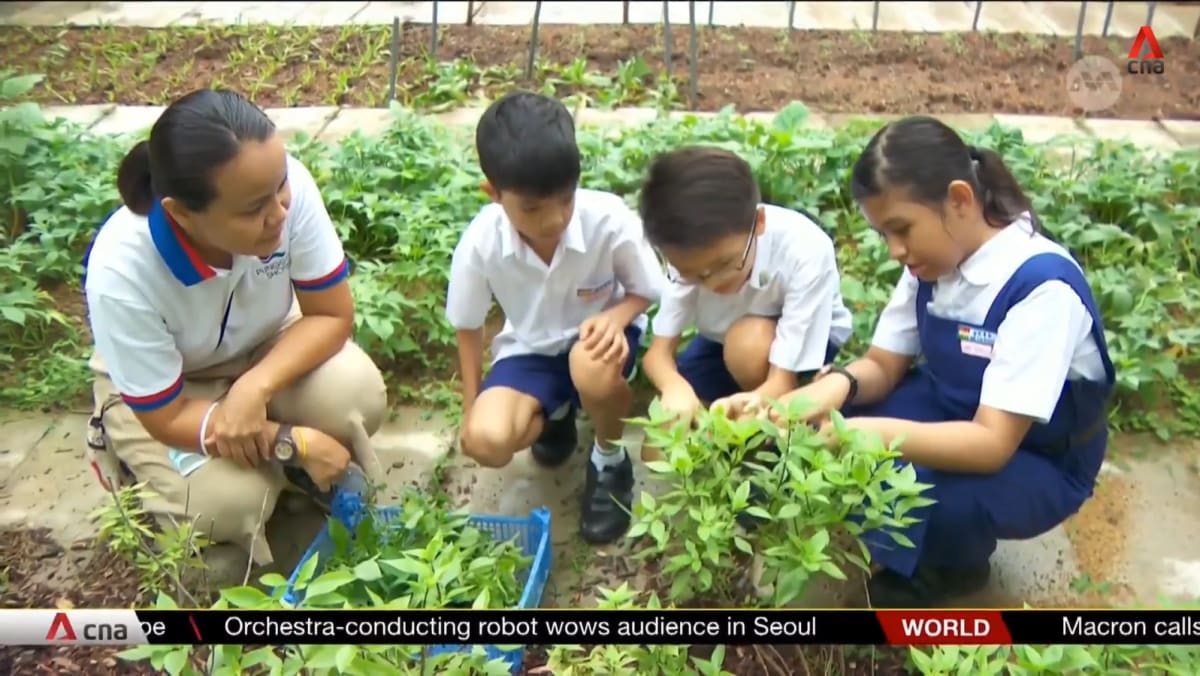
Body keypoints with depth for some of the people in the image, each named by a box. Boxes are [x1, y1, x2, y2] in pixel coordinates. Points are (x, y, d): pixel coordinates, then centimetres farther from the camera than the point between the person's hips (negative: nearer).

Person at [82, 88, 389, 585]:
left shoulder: (286, 186, -33)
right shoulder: (121, 272, -37)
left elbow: (333, 314, -20)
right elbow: (165, 416, -24)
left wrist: (255, 388, -35)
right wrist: (294, 444, -31)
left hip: (266, 349, 3)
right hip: (162, 393, -2)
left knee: (357, 396, -27)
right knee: (228, 500, -27)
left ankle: (296, 491, 6)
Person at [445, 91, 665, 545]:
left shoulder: (611, 221, -29)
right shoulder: (480, 244, -24)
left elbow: (646, 292, -8)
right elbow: (468, 326, -3)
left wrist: (615, 318, -31)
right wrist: (471, 407, 0)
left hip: (598, 335, -1)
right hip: (531, 350, 2)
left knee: (592, 368, -40)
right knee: (486, 440, -25)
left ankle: (610, 462, -3)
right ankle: (556, 413, 14)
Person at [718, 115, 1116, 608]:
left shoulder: (1039, 285, -29)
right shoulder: (931, 261, -7)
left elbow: (993, 443, -33)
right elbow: (883, 366, -3)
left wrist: (872, 434, -44)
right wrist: (837, 385, -27)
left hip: (1037, 465, -6)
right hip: (949, 416, 6)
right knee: (816, 419, -16)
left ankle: (956, 564, 3)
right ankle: (913, 557, 4)